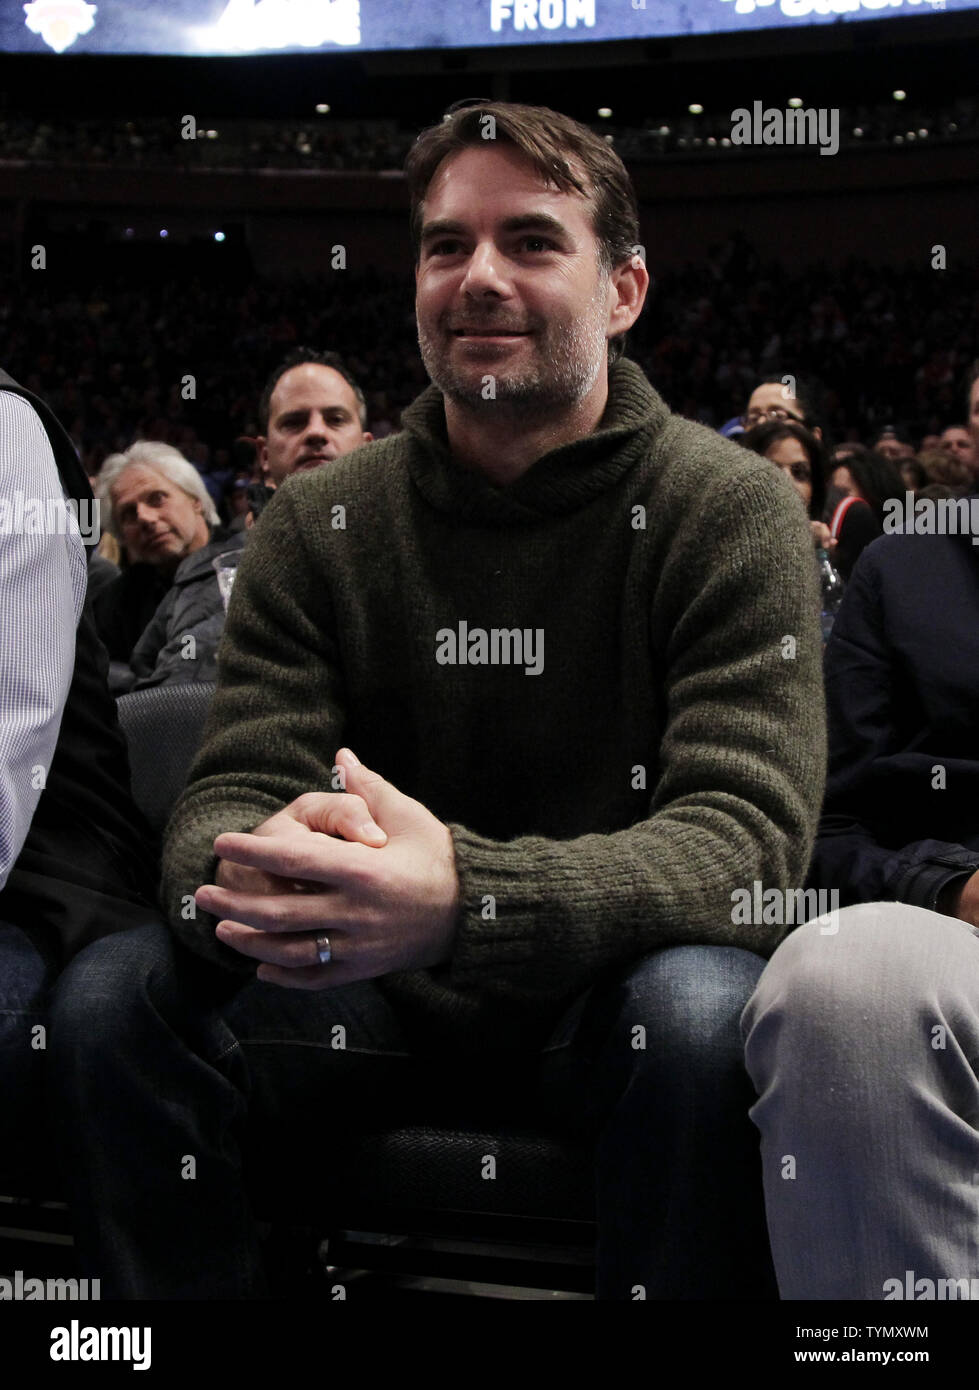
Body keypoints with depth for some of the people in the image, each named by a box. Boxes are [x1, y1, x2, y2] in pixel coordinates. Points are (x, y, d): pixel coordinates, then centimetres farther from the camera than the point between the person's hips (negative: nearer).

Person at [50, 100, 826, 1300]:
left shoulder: (731, 509, -8)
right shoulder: (317, 526, 2)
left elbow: (747, 832, -19)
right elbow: (229, 795, -4)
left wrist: (465, 898, -39)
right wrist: (248, 870, -32)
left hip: (604, 999, -2)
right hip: (377, 1007, 3)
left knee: (703, 1009, -34)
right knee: (113, 994, -20)